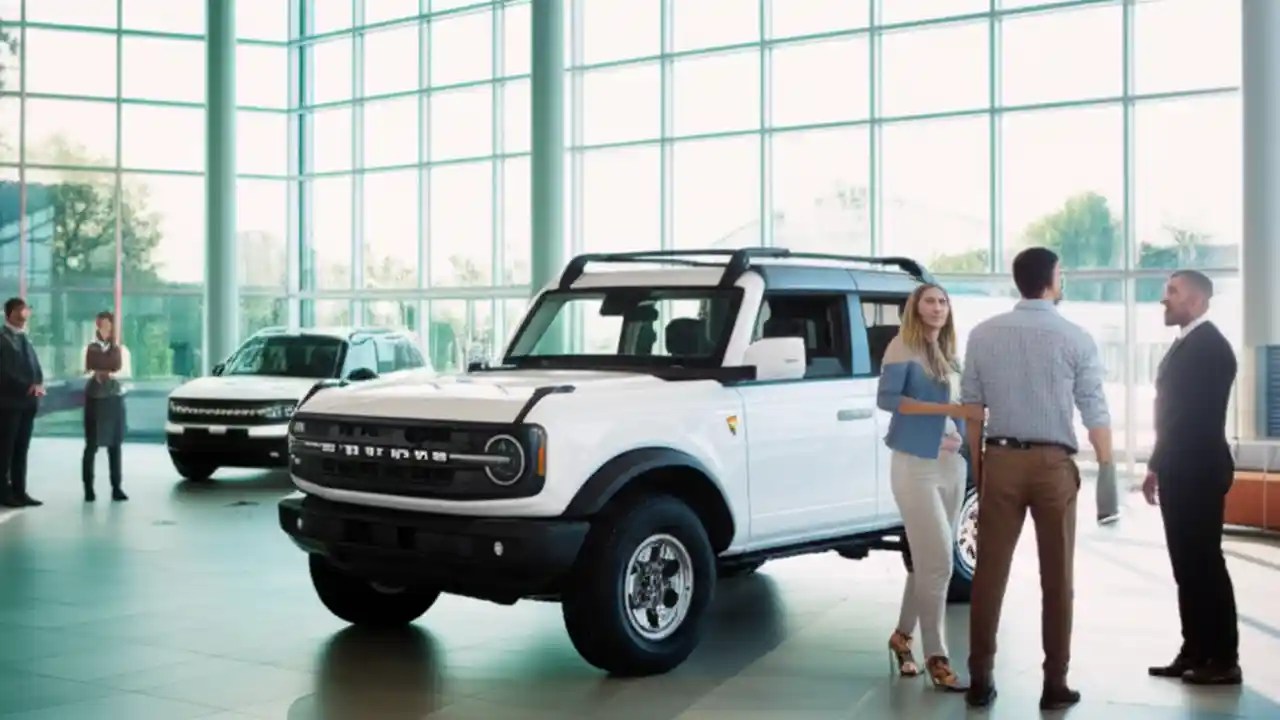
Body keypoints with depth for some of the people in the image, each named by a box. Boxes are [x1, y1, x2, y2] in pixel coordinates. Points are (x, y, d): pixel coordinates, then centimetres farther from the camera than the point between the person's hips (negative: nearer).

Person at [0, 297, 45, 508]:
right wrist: (28, 387, -20)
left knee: (21, 449, 9)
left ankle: (19, 491, 13)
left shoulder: (25, 338, 18)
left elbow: (35, 367, 15)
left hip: (28, 402, 7)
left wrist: (38, 385, -6)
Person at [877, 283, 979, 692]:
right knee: (937, 562, -10)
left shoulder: (949, 354, 15)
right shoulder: (903, 347, -6)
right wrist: (945, 408, -21)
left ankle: (903, 635, 27)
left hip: (953, 463, 7)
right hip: (916, 464, -7)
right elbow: (886, 399, -17)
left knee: (927, 560, 12)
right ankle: (936, 657, -3)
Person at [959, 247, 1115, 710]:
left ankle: (980, 681, 11)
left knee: (990, 573, 6)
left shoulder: (983, 334, 2)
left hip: (1000, 461, 2)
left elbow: (971, 407, 4)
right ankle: (1055, 684, 14)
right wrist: (1107, 471, 4)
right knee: (1056, 578, 8)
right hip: (1054, 464, -2)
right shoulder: (1075, 338, -5)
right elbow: (1095, 412, -5)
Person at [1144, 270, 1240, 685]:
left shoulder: (1209, 346, -12)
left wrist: (1157, 466, -18)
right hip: (1181, 472, 9)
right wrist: (1159, 466, 15)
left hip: (1198, 472, -9)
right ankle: (1196, 652, 15)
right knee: (1188, 564, 10)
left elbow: (1199, 415, -19)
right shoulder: (1187, 344, 17)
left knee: (1205, 563, -4)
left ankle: (1224, 659, 2)